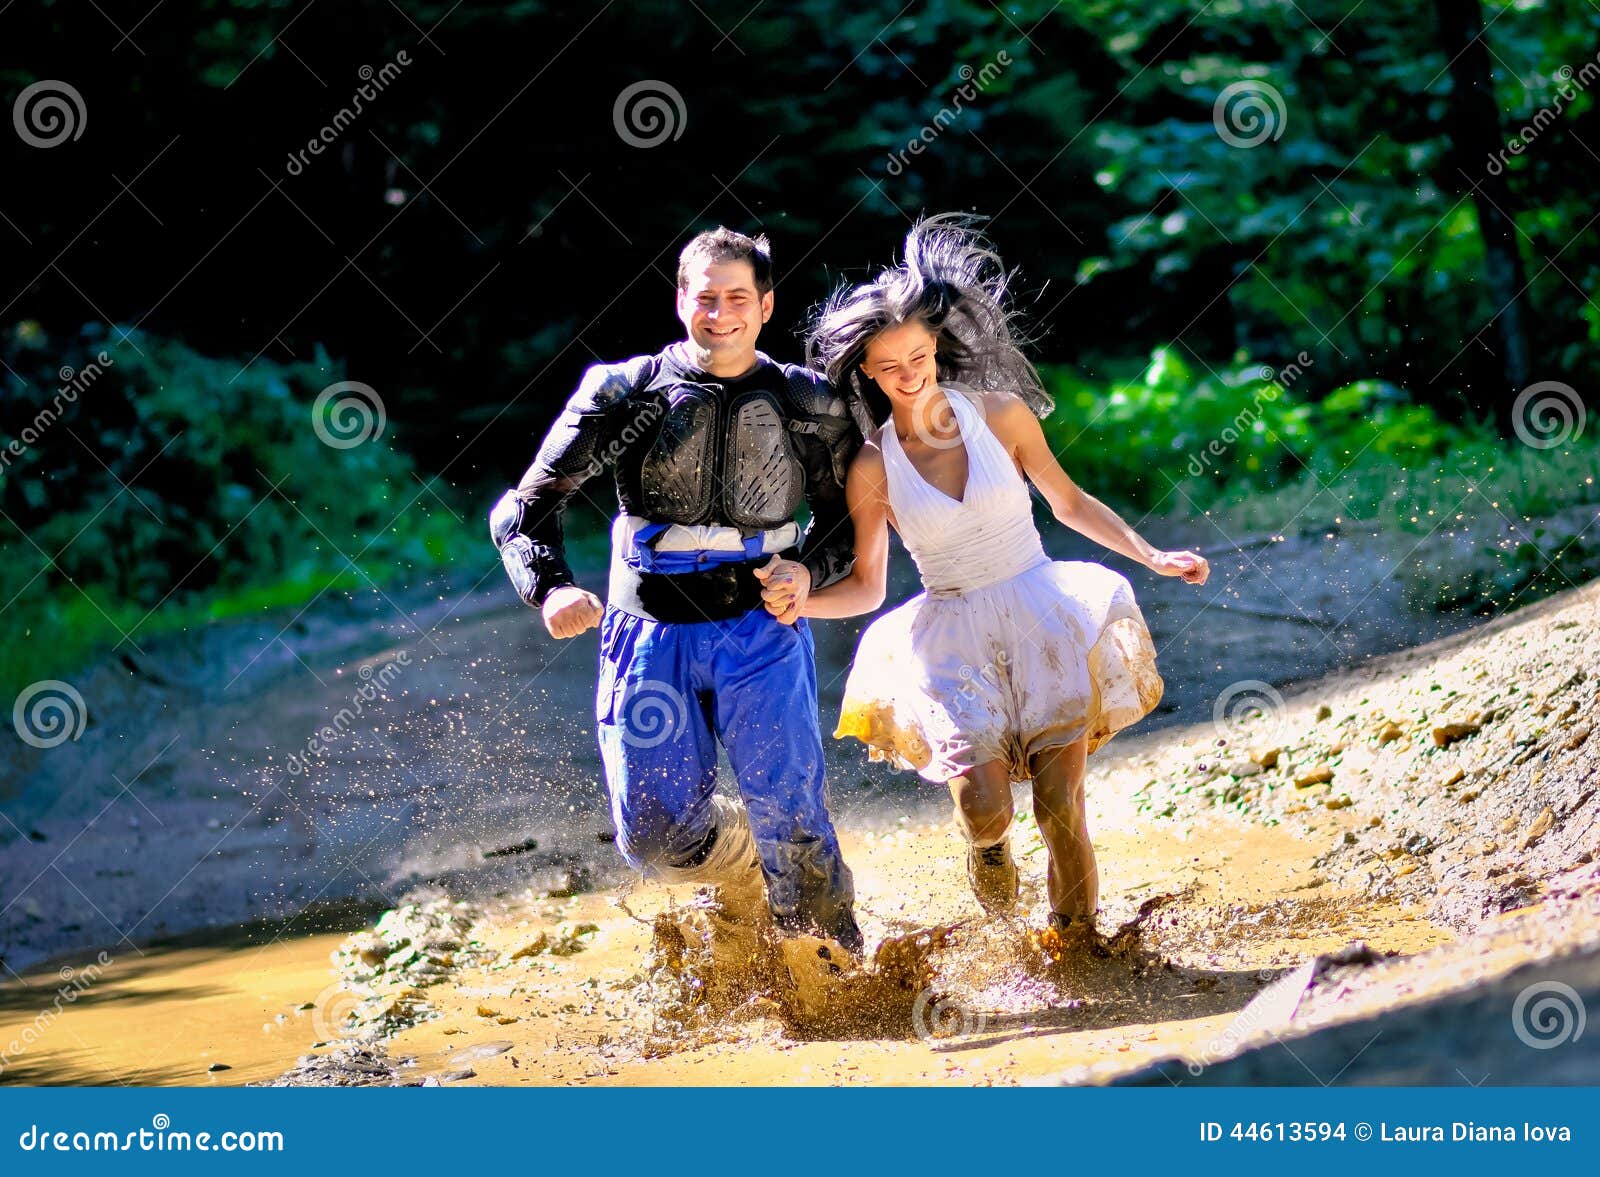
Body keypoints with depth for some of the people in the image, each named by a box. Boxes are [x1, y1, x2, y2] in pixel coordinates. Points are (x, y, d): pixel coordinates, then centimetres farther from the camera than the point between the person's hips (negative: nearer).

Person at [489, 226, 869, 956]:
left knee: (790, 822, -13)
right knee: (657, 836, -3)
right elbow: (527, 506, -1)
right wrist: (551, 588, -21)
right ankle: (745, 868, 32)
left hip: (760, 630, -1)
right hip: (650, 636, 1)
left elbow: (852, 513, 14)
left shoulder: (807, 404, 4)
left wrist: (810, 569, -9)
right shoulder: (626, 391, 0)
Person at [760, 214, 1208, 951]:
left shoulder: (1000, 413, -1)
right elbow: (866, 587, 6)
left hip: (1043, 616, 0)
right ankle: (987, 843, 20)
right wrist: (800, 603, -12)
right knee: (984, 808, -16)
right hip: (954, 639, 0)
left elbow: (1069, 503, 12)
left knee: (1060, 806, -7)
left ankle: (1078, 939, 12)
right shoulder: (872, 467, -2)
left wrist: (1152, 557, 7)